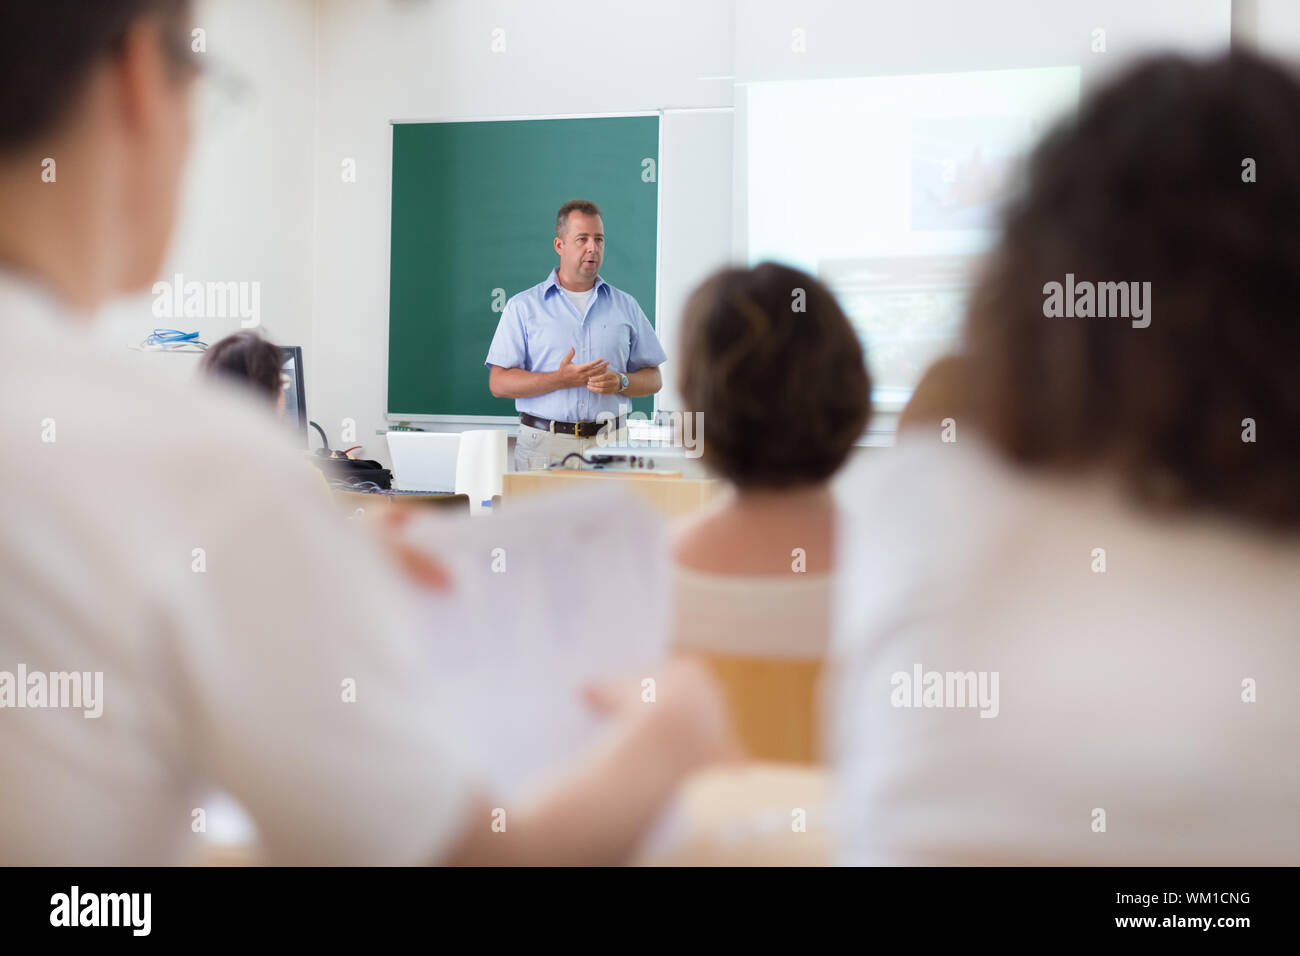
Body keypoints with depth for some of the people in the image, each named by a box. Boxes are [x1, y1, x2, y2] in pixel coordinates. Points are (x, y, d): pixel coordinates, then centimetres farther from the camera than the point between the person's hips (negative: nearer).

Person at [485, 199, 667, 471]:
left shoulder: (625, 306, 15)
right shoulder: (523, 306, 7)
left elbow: (653, 378, 16)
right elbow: (499, 382, -1)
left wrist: (620, 382, -7)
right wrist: (562, 379, -13)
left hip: (608, 447, 2)